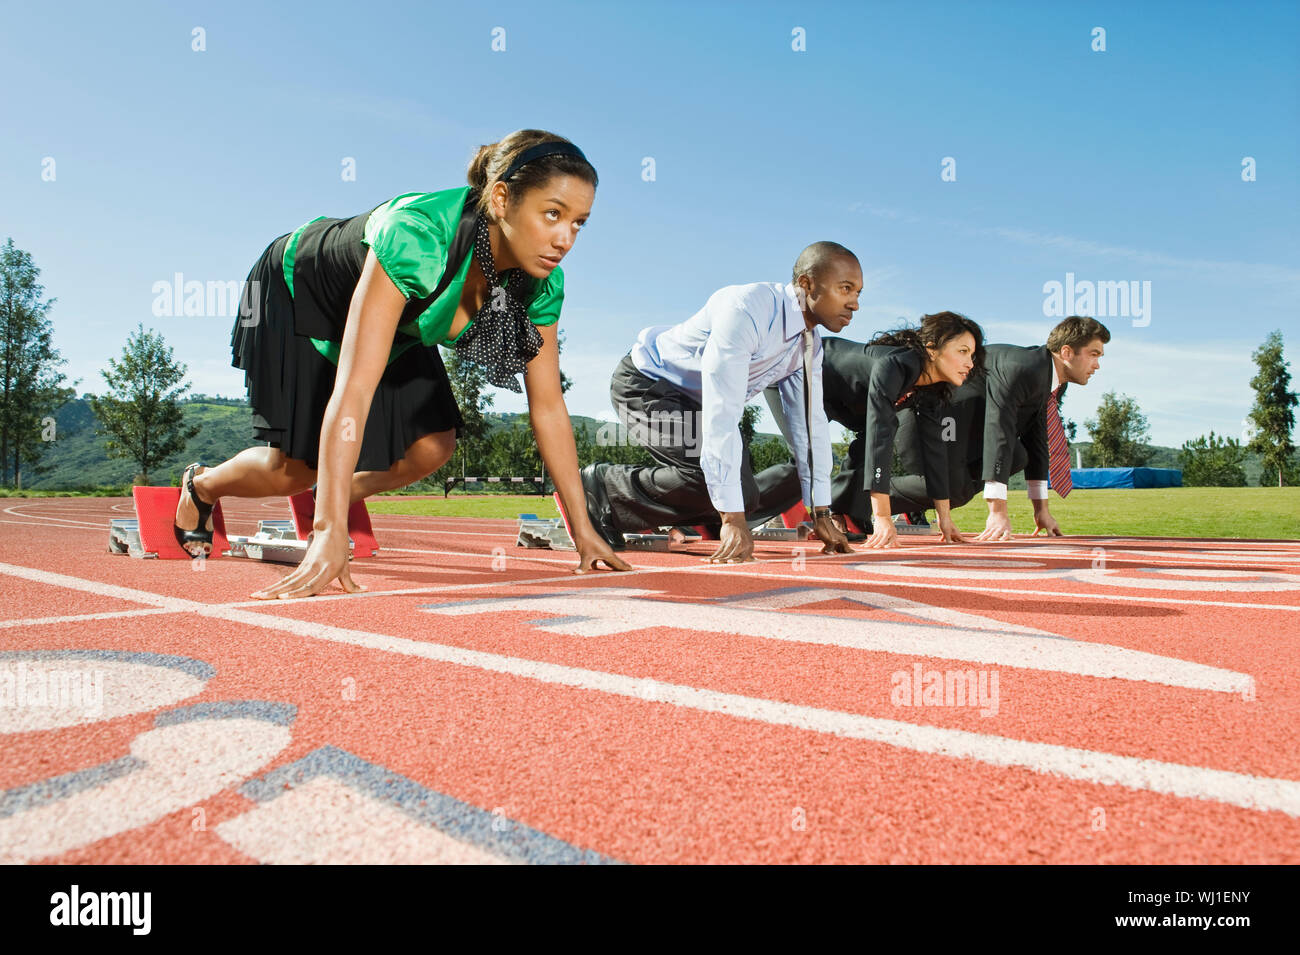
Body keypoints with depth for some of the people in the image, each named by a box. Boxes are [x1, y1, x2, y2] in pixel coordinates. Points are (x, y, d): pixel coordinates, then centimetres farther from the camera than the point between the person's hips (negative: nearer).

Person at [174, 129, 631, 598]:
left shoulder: (542, 283, -25)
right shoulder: (416, 237, -44)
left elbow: (548, 406, -17)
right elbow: (353, 388, -48)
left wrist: (582, 527, -18)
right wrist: (330, 537, -52)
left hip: (399, 326, 5)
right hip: (293, 295, -5)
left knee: (431, 448, -5)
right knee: (295, 467, -5)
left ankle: (333, 503, 25)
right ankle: (200, 485, 29)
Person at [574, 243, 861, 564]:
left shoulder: (811, 342, -5)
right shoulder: (746, 311, -33)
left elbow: (810, 423, -1)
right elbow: (720, 416, -38)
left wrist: (821, 515, -3)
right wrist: (733, 518, -39)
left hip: (694, 403, 9)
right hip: (645, 386, -9)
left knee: (745, 494, -2)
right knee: (716, 479, -28)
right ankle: (603, 487, -9)